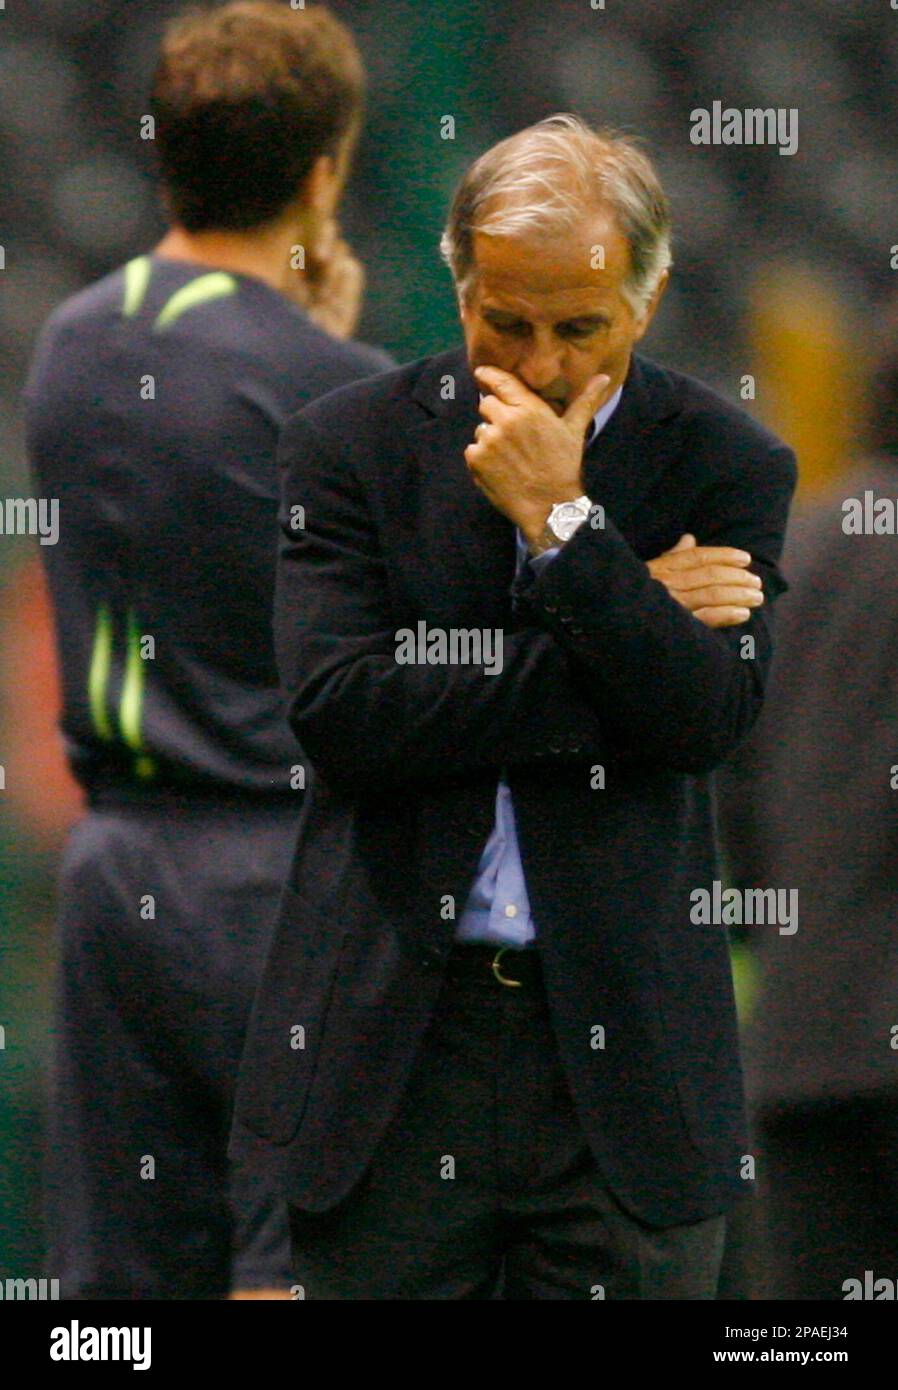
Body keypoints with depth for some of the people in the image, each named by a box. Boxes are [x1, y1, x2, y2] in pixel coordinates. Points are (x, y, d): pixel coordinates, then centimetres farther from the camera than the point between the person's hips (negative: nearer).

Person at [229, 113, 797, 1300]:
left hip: (625, 1048, 0)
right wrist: (623, 633, -10)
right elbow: (340, 710, -10)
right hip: (392, 1040, 0)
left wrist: (563, 522, -16)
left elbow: (709, 720, -9)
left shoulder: (727, 466, 4)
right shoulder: (350, 444, 2)